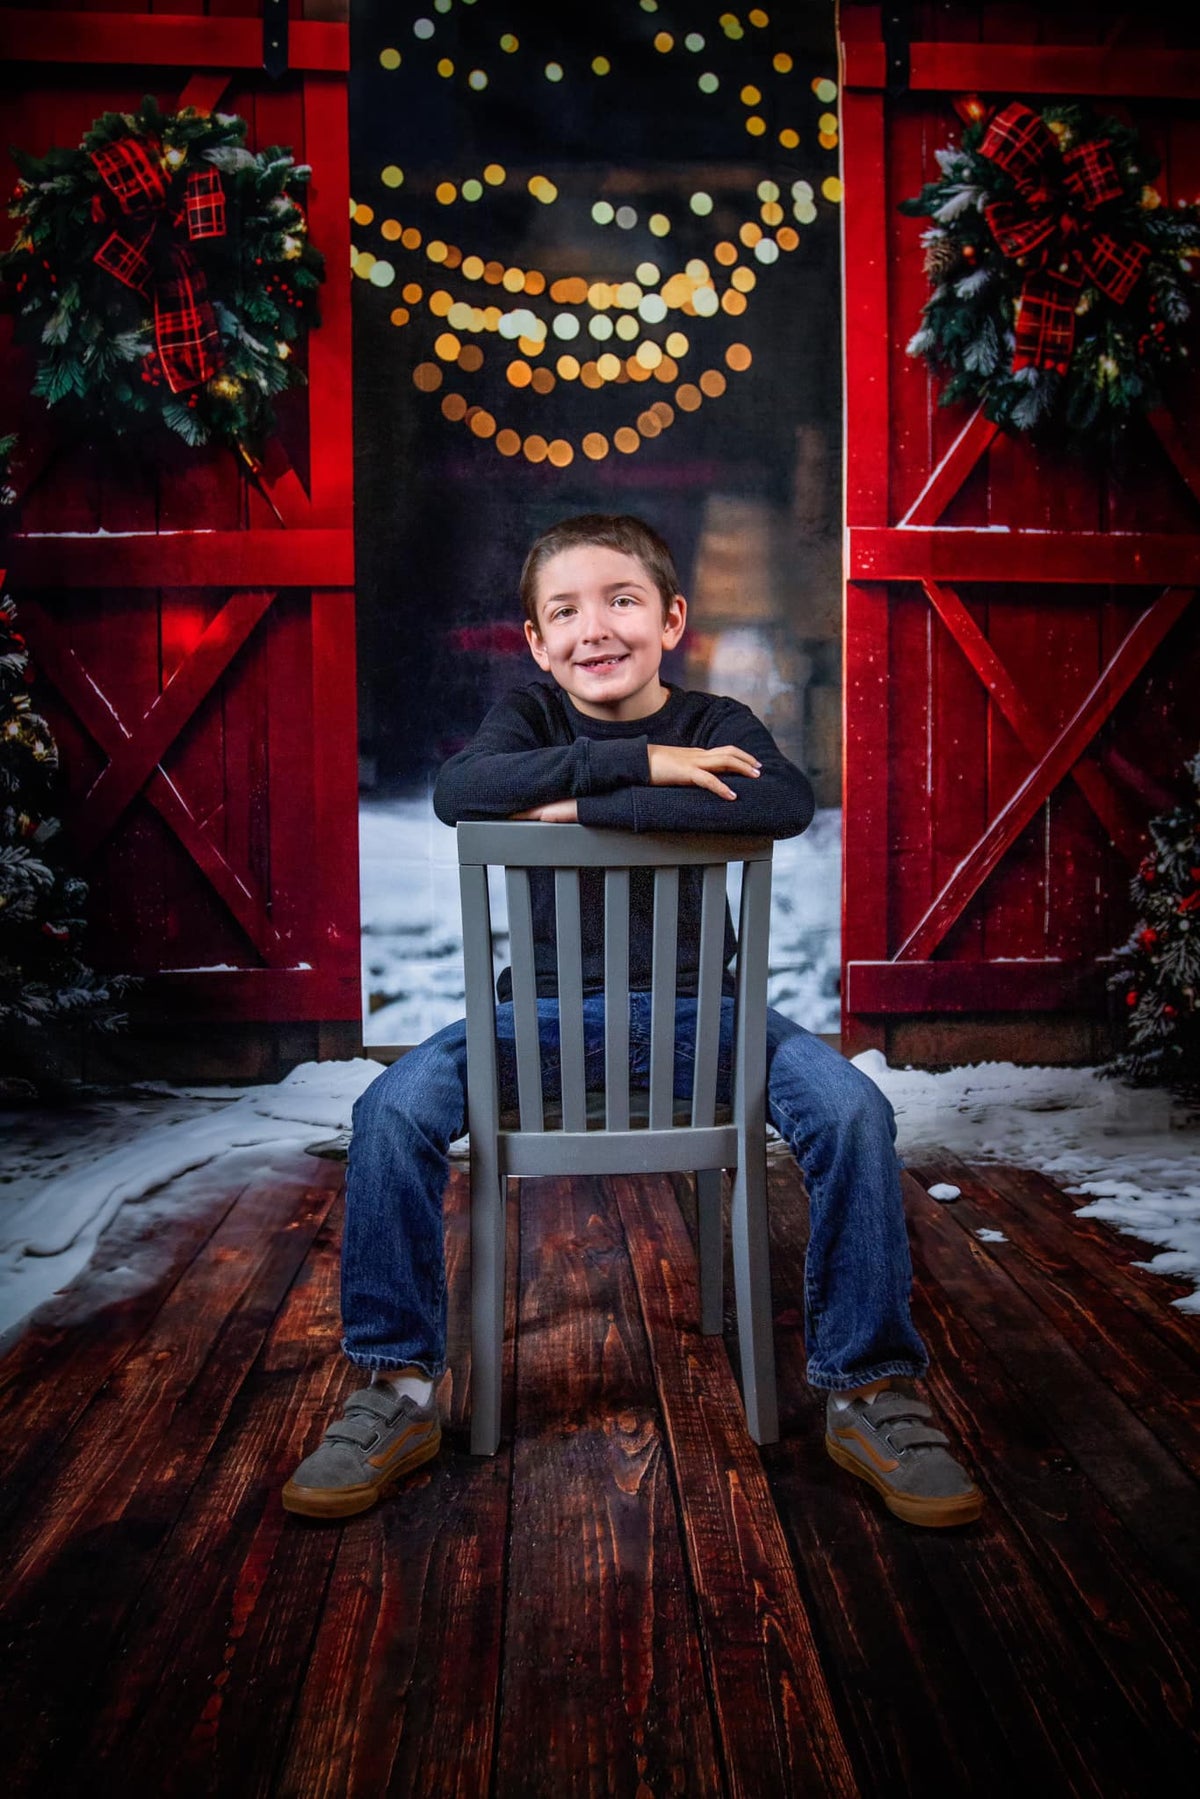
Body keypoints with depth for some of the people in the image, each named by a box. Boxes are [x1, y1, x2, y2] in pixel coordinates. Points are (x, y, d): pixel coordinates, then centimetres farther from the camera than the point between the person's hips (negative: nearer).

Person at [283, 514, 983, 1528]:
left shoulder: (713, 724, -1)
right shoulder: (531, 717, 2)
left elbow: (788, 801, -26)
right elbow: (458, 790, -22)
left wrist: (584, 805, -27)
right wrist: (638, 762, -25)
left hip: (693, 1005, 0)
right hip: (548, 1006, 1)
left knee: (852, 1110, -24)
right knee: (393, 1109, -24)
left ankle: (867, 1389, -8)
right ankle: (399, 1390, -9)